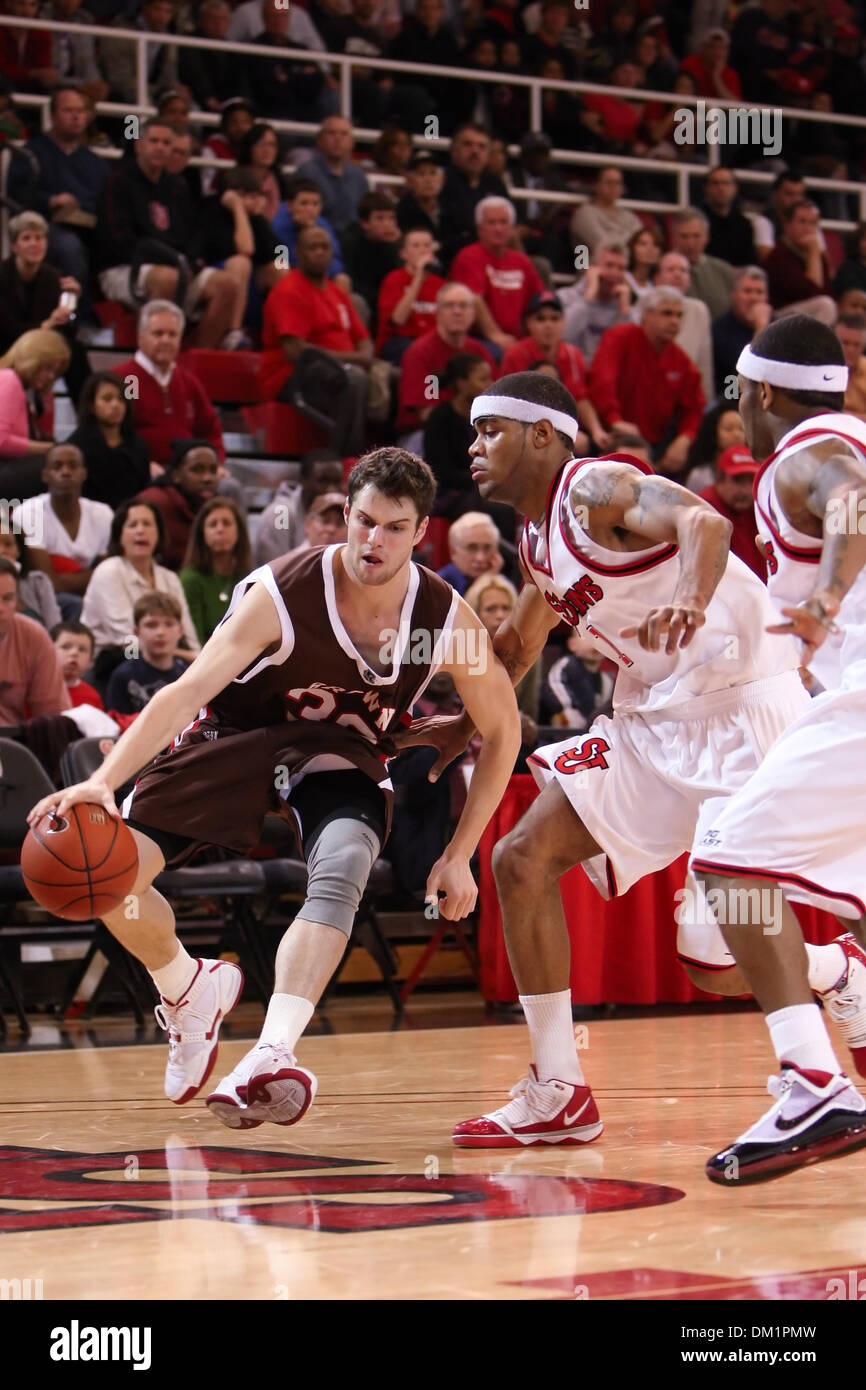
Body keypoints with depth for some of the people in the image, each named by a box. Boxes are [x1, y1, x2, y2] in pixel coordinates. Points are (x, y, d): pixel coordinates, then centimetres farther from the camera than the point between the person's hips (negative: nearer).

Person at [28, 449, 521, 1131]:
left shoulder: (447, 620, -18)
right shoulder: (282, 594, -27)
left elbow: (502, 730, -3)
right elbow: (187, 691, -35)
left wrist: (459, 855, -7)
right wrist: (104, 780, -49)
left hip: (342, 752, 0)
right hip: (236, 735, 0)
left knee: (342, 869, -34)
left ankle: (272, 1055, -47)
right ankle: (189, 992, 18)